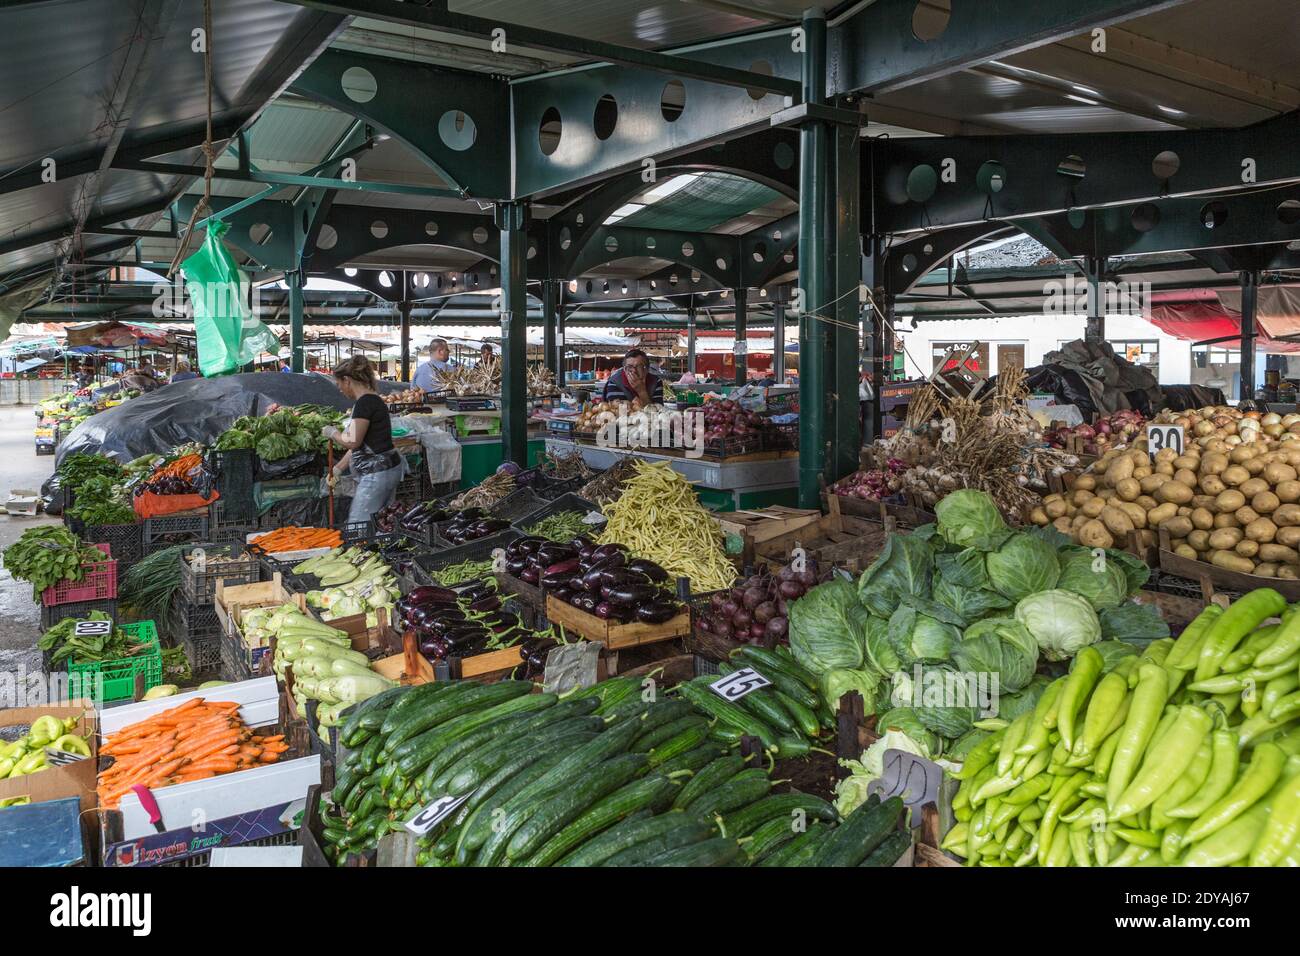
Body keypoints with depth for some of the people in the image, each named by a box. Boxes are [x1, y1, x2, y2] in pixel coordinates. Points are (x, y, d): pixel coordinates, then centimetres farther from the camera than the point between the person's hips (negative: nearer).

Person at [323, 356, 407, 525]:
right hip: (388, 469, 10)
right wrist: (338, 468, 19)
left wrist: (332, 432, -1)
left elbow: (353, 441, -19)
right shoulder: (372, 400, 16)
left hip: (377, 474, -10)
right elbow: (359, 444, 20)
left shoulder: (365, 402, -15)